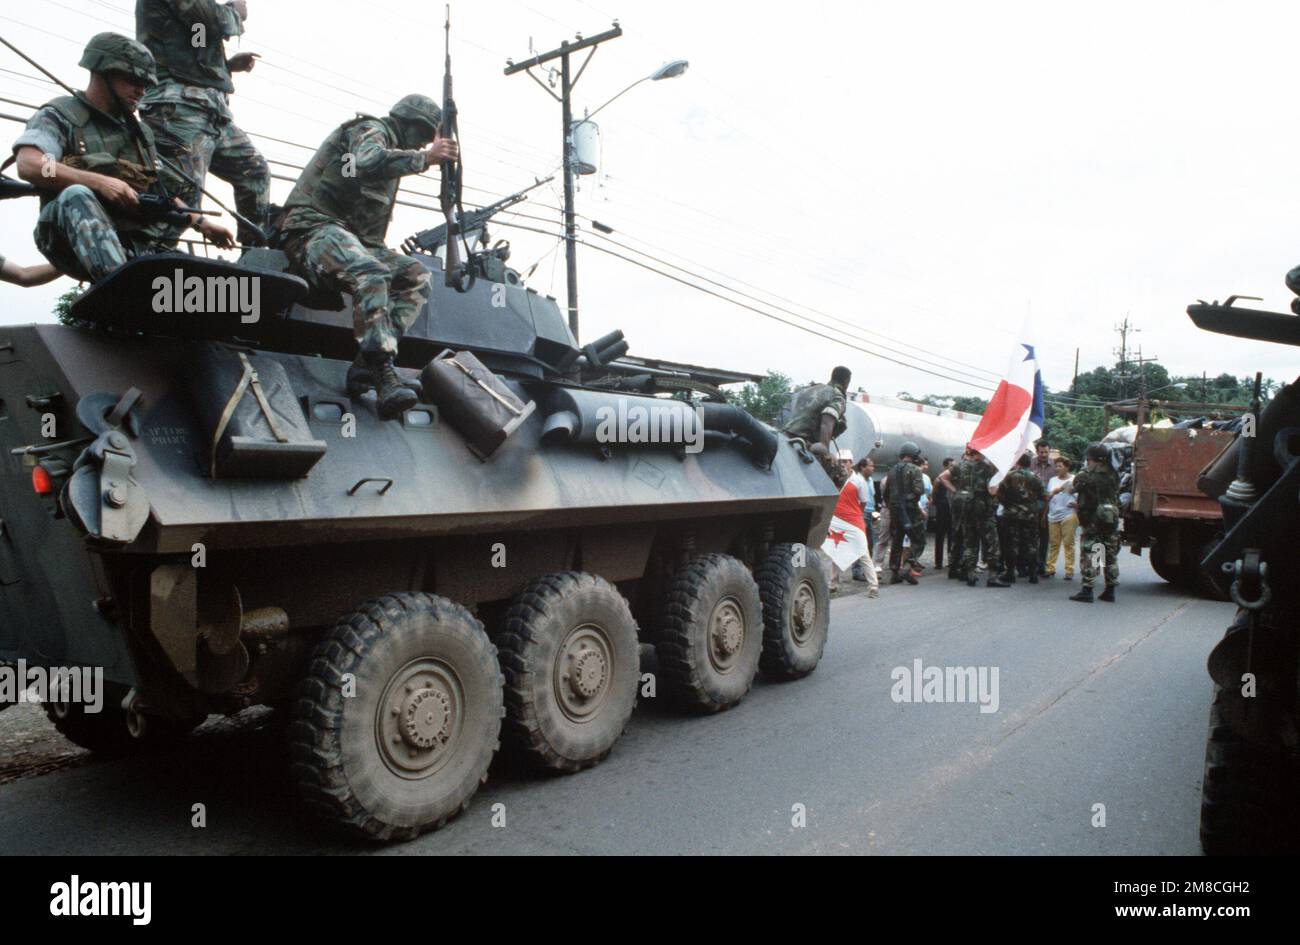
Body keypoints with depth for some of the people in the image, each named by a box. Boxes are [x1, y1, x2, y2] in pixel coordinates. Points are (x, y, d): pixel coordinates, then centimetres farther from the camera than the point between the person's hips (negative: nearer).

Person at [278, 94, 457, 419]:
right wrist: (424, 158, -21)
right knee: (370, 273, -35)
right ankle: (384, 374, -44)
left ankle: (366, 366, -24)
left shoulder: (390, 147, 28)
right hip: (314, 227, -9)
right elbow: (366, 163, -26)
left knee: (417, 276, -9)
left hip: (352, 237, 9)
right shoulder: (371, 130, 1)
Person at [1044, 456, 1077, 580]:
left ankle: (1069, 570, 0)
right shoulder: (1053, 480, 16)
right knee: (1054, 544, 6)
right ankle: (1050, 568, 10)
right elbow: (1047, 497, 16)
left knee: (1068, 543, -3)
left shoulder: (1074, 480, 3)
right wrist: (1053, 492, -4)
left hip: (1068, 515, -4)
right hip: (1053, 516, 4)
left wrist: (1075, 503, -17)